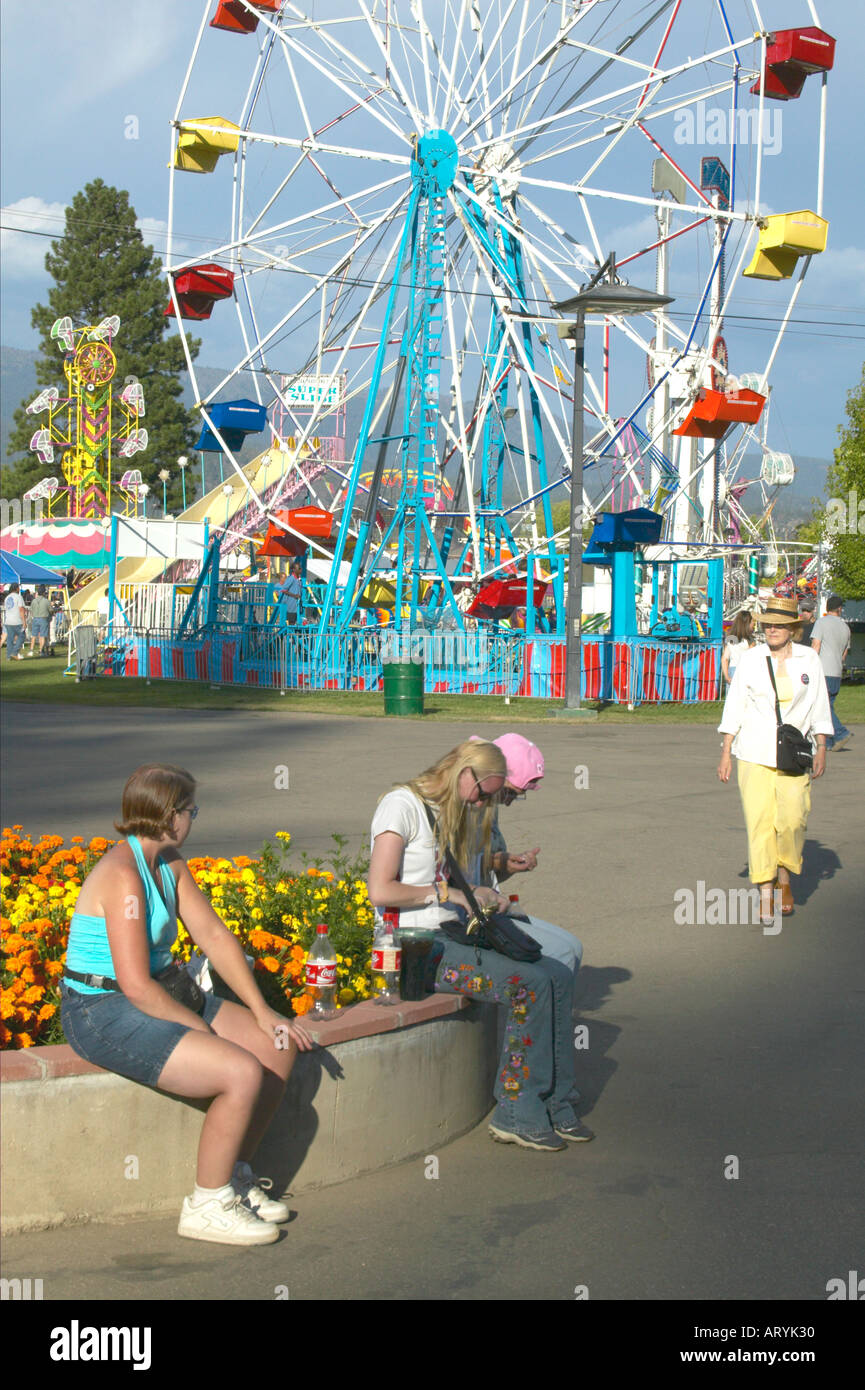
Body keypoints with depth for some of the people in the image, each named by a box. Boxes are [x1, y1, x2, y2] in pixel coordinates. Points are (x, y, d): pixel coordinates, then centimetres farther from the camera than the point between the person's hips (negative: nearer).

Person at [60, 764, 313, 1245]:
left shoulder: (170, 864, 8)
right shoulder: (123, 875, -22)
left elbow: (215, 936, 9)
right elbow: (136, 985, -25)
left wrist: (262, 1013, 2)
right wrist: (202, 1029, -15)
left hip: (158, 999, 10)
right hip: (104, 1013, -10)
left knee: (279, 1049, 3)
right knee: (243, 1072, -23)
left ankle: (235, 1176, 15)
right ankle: (207, 1206, -6)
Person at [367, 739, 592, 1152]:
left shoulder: (456, 812, 18)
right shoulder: (402, 805, -11)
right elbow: (380, 892, -20)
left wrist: (477, 894, 9)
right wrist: (447, 893, -15)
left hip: (451, 936, 9)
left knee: (558, 977, -8)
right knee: (531, 985, -23)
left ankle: (555, 1106, -5)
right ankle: (515, 1114, -15)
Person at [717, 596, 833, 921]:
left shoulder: (809, 660, 4)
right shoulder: (750, 660, 2)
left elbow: (819, 707, 10)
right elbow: (734, 708, 4)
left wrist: (821, 749, 6)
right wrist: (725, 753, 1)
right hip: (754, 754, 0)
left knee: (792, 819, -6)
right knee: (759, 821, -6)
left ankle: (784, 879, 20)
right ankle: (765, 893, 0)